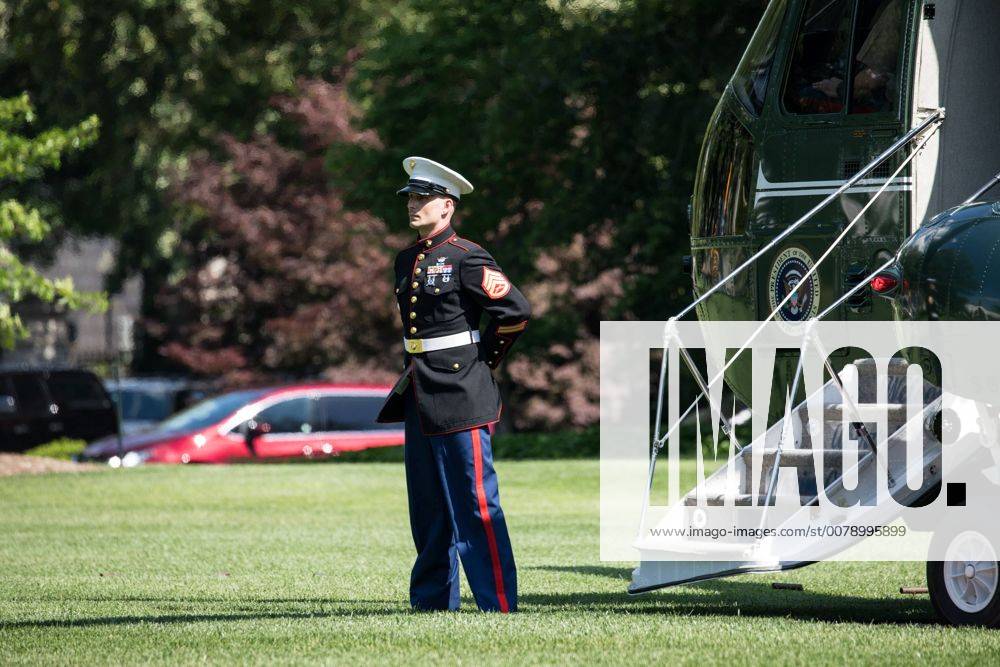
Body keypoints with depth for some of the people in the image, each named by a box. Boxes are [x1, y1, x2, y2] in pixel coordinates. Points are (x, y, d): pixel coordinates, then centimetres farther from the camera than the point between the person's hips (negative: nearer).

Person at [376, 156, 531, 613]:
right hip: (419, 399, 8)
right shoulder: (407, 261, 13)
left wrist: (484, 359, -4)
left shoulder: (465, 258, -11)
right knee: (427, 508, 13)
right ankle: (433, 602, 21)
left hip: (459, 396, -8)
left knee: (475, 505, -8)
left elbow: (516, 310, -13)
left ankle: (498, 604, -6)